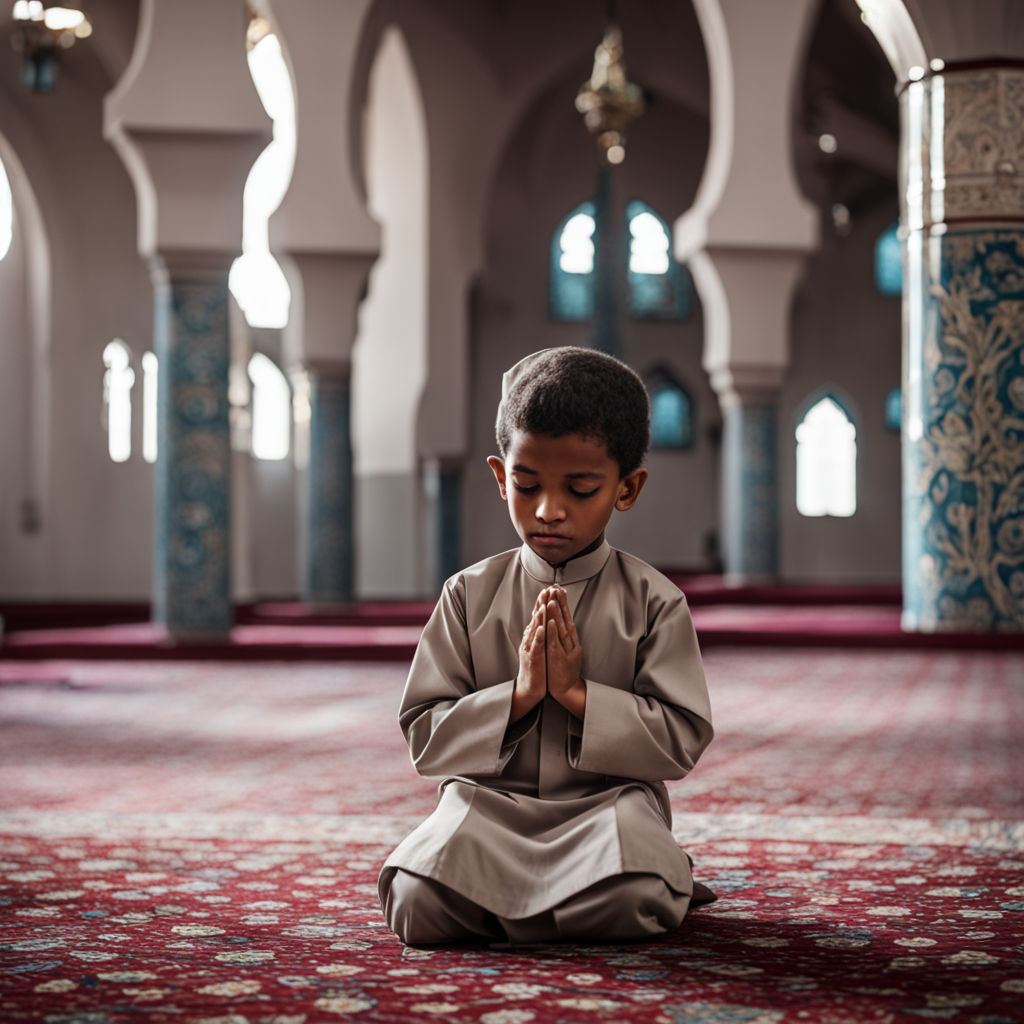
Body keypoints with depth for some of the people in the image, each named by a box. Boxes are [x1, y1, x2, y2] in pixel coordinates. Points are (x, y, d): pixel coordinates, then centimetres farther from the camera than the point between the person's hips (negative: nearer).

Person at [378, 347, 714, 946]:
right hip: (489, 806, 1)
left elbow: (683, 740, -3)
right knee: (415, 898, -29)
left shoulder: (653, 602, 2)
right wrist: (518, 695, -14)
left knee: (630, 900, -35)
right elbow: (425, 738, 2)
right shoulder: (471, 594, 5)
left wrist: (579, 694, -14)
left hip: (609, 802, -1)